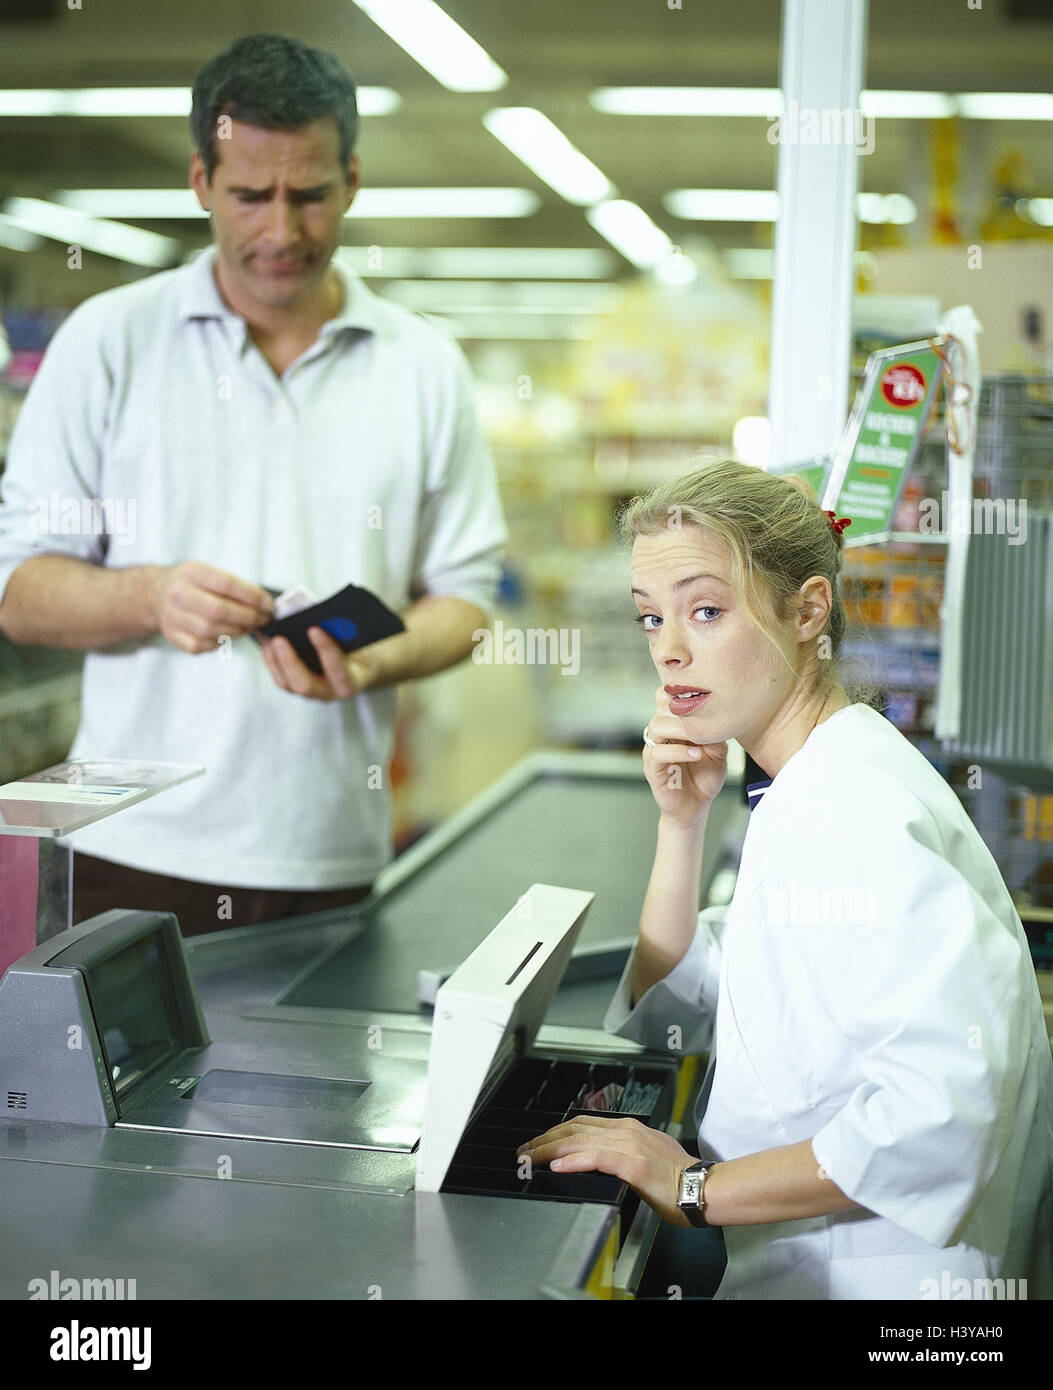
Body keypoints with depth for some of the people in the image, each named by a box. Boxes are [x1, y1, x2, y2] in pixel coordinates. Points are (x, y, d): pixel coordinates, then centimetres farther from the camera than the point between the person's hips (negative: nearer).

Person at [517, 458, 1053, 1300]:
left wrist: (697, 1188, -23)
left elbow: (942, 1105, -31)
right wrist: (682, 821, 2)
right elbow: (671, 1010, 15)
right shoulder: (808, 791, 9)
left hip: (876, 1274, -8)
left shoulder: (861, 807, -22)